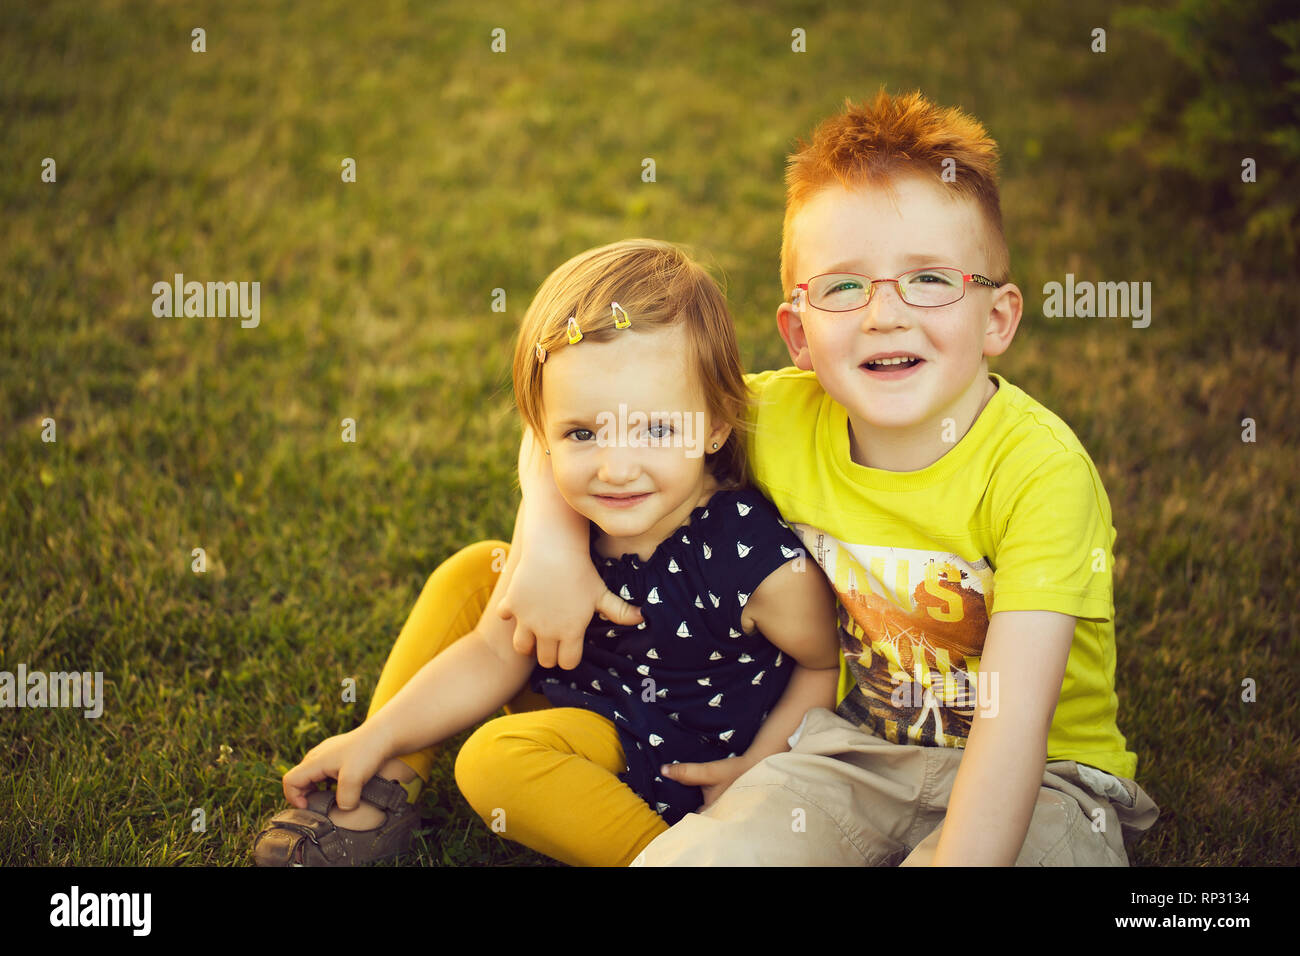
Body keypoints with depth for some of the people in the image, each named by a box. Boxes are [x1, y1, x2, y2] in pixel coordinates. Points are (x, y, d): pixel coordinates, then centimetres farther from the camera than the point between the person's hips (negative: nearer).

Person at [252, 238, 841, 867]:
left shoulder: (767, 567, -30)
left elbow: (828, 663, -11)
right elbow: (497, 652, -2)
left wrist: (757, 768, -16)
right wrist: (377, 737, -5)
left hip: (674, 763, -7)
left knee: (495, 760, -26)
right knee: (471, 573, 0)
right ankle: (380, 795, 5)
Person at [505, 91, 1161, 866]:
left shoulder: (1038, 467, -22)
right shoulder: (782, 419, -8)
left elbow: (1013, 718, -30)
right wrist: (552, 547, -12)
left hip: (1044, 773, -2)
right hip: (856, 749, 2)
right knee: (686, 859, -22)